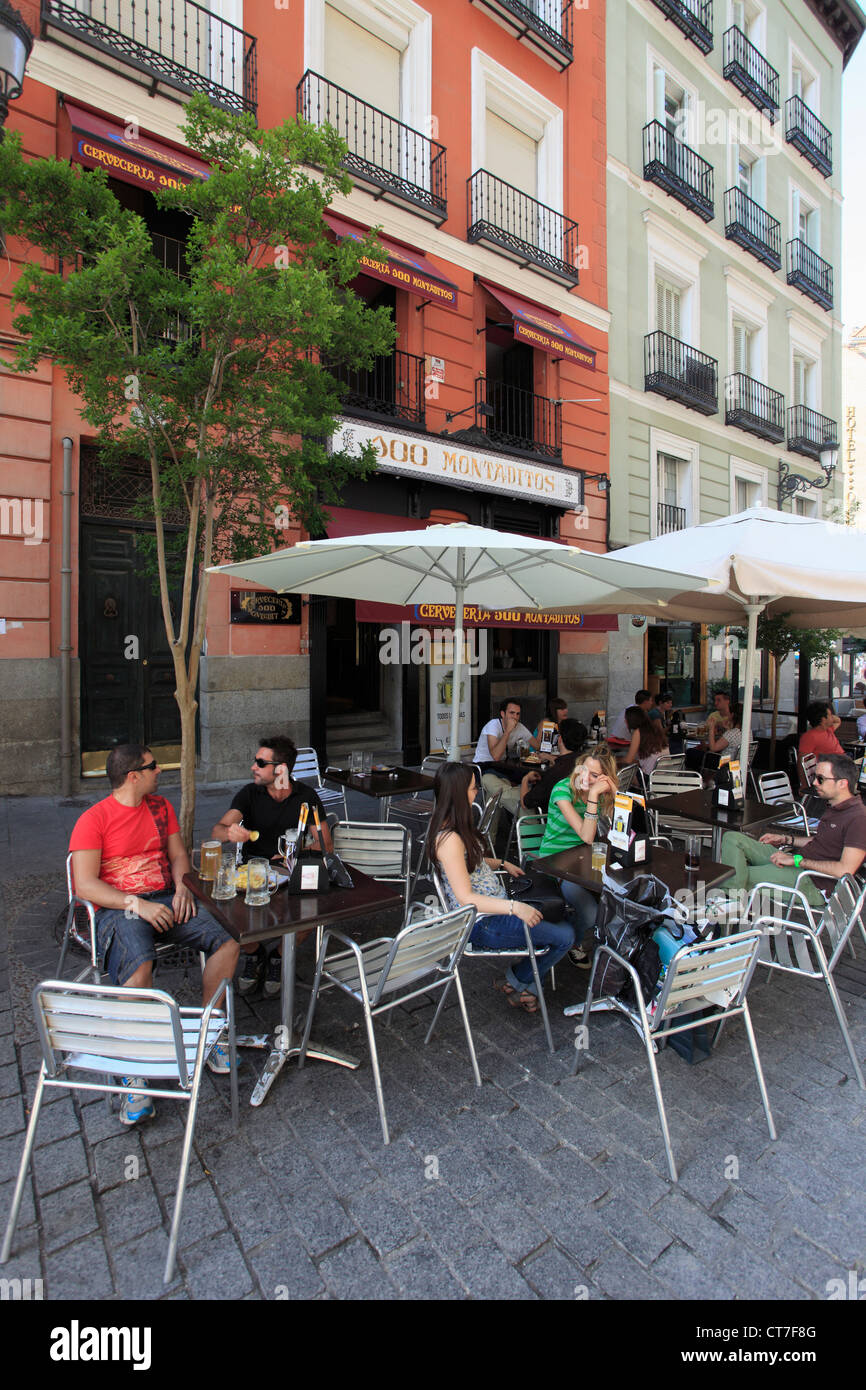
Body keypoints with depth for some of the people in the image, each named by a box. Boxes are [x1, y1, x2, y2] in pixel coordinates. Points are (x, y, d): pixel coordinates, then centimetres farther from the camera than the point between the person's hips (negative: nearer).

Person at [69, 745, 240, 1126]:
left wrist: (182, 887, -4)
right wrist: (136, 904, -21)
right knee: (139, 966, -36)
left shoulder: (161, 807, 14)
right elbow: (84, 884, -10)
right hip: (117, 908, -5)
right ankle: (134, 1071, -20)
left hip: (165, 900, 5)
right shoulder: (93, 820, -4)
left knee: (228, 939, -18)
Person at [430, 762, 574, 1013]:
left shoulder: (454, 826, 4)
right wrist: (514, 907, -29)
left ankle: (526, 983, 20)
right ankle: (516, 981, 14)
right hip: (482, 923, -10)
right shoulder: (449, 839, -27)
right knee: (564, 936, -9)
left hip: (495, 902, 10)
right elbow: (466, 898, -27)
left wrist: (502, 864, 16)